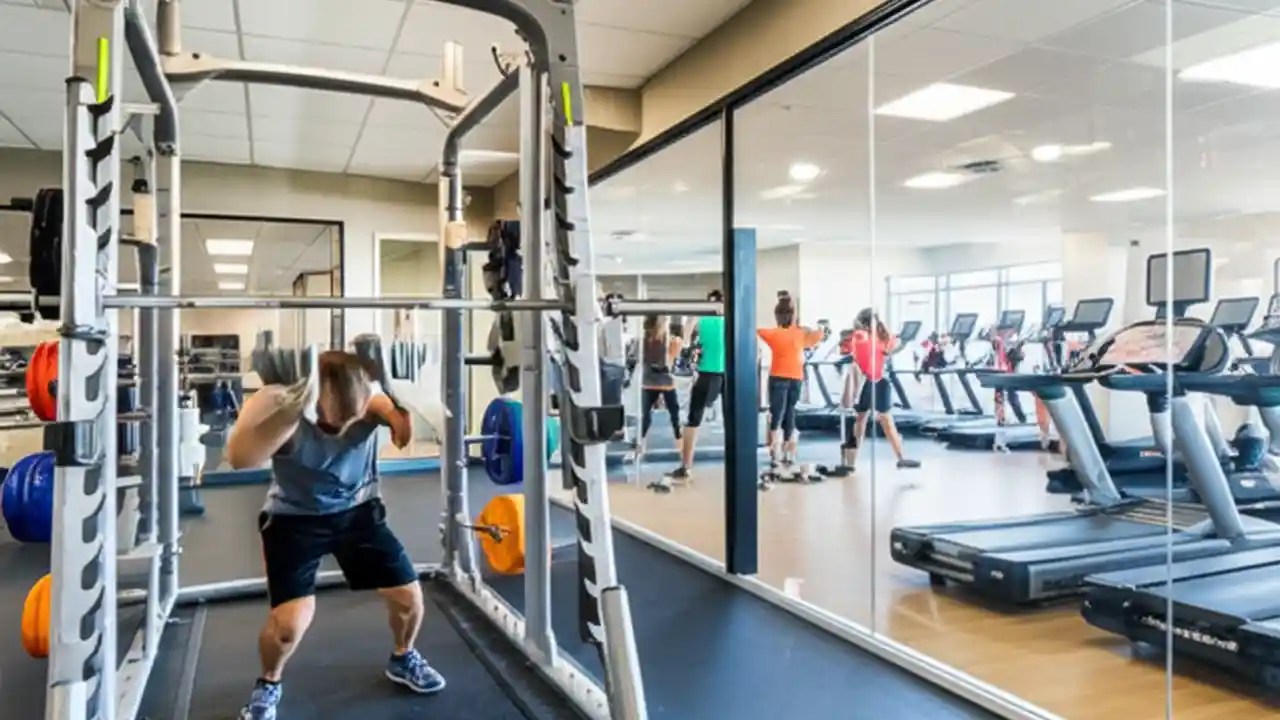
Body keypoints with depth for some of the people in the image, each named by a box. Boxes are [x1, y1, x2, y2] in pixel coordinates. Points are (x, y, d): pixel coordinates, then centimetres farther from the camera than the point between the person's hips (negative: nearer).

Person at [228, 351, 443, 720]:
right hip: (294, 517, -2)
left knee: (409, 595, 0)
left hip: (357, 509, 3)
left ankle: (403, 659, 32)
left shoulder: (372, 399, -23)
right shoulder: (276, 402, -29)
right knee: (290, 621, -17)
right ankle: (268, 684, 17)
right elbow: (238, 457, -47)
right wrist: (296, 406, -57)